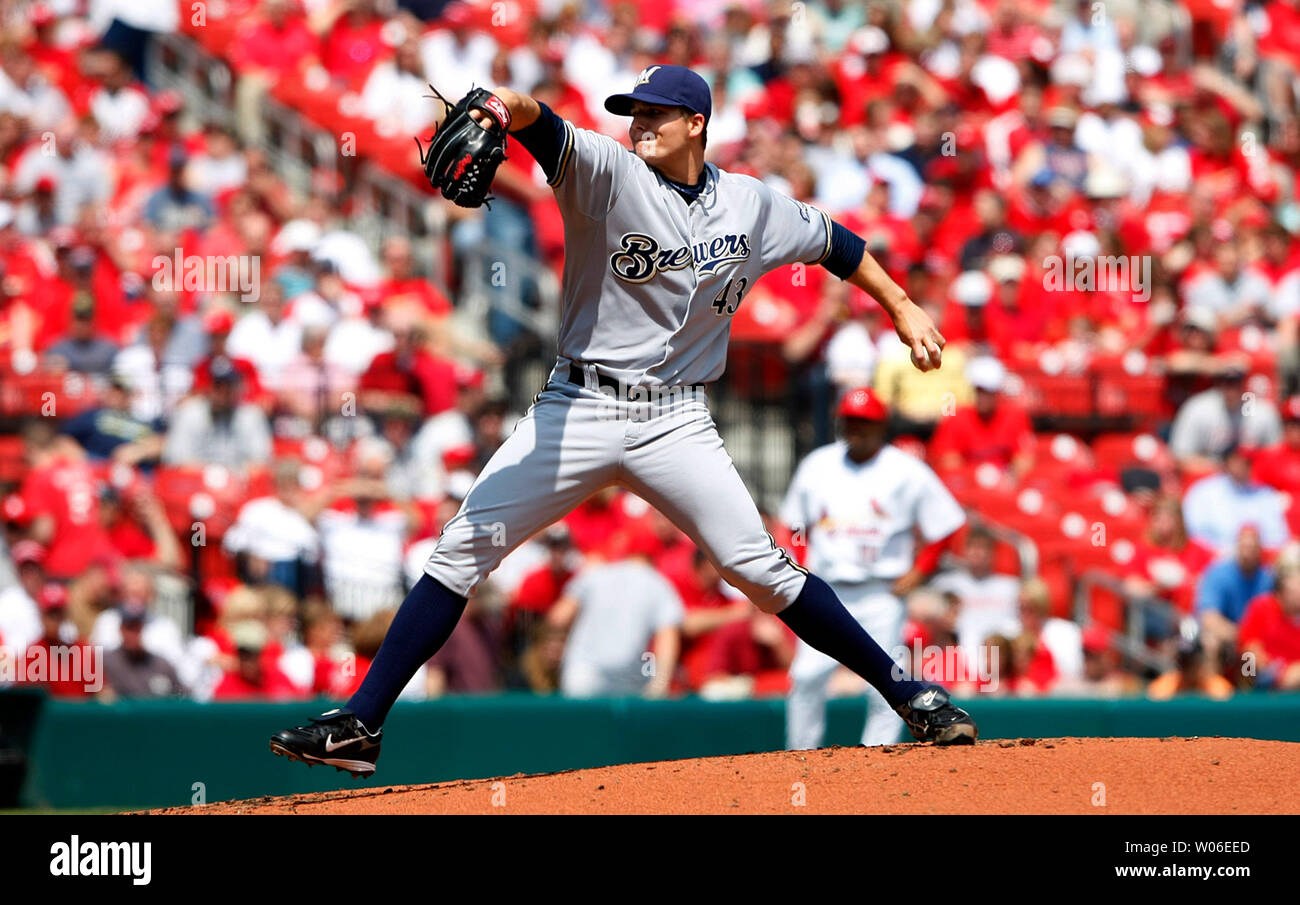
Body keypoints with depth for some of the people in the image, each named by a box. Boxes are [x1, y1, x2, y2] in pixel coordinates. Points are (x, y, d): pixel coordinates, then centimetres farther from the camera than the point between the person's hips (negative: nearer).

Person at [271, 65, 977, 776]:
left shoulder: (750, 206, 5)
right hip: (576, 409, -1)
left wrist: (902, 307, 21)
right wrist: (511, 108, -48)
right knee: (462, 551, -9)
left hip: (675, 421, 1)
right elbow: (553, 135, -26)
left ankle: (907, 694, 7)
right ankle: (358, 725, -8)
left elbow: (831, 242, 22)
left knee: (762, 570, -7)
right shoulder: (609, 174, -5)